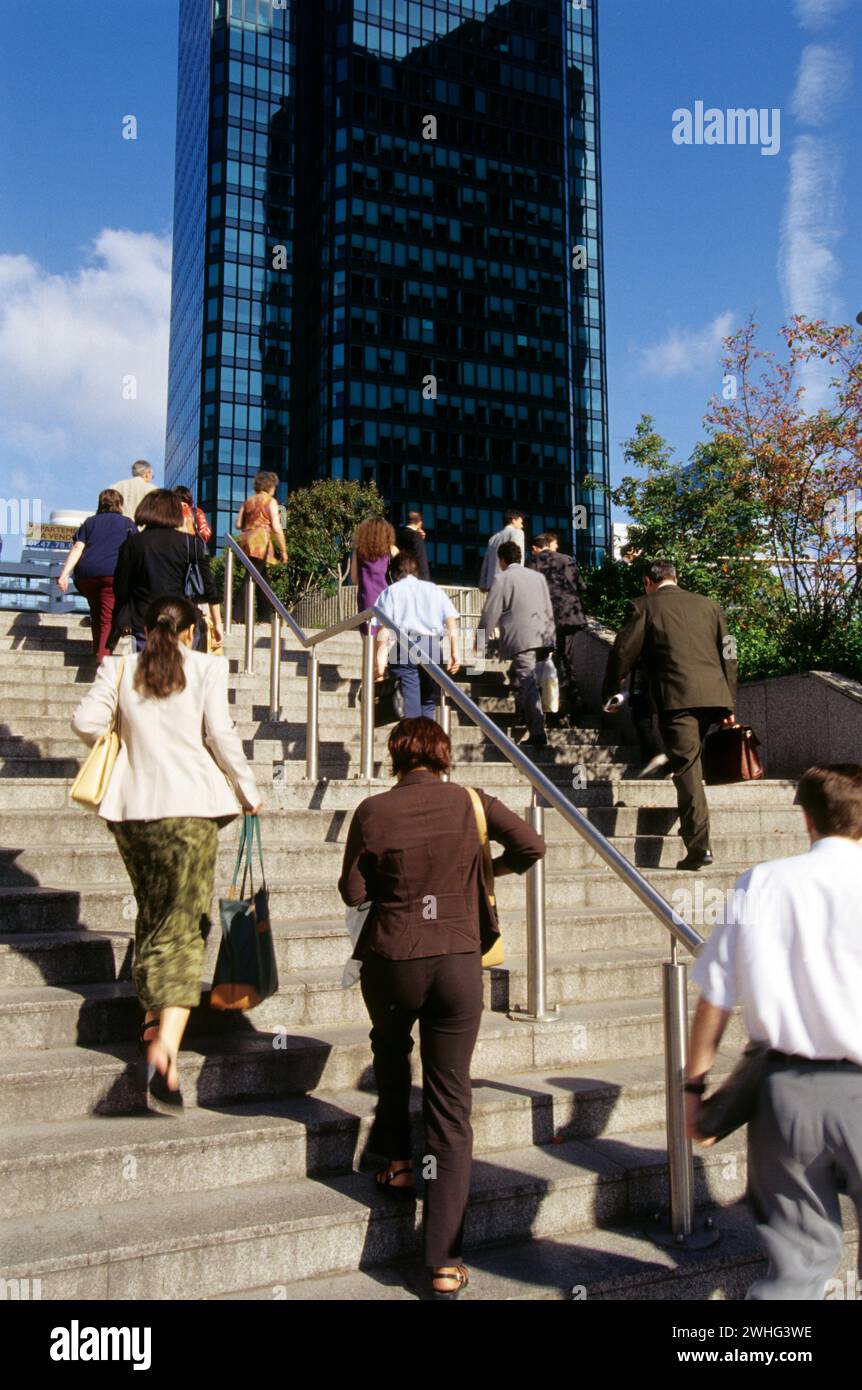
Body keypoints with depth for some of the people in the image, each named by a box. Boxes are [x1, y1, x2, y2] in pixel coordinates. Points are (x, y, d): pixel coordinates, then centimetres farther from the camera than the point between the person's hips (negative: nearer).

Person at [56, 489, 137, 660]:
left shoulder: (90, 522, 22)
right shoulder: (127, 522, 17)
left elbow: (77, 548, 10)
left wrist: (64, 574, 3)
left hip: (85, 573, 3)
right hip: (112, 573, -3)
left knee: (96, 614, 20)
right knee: (108, 619, -7)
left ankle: (97, 652, 28)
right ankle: (102, 659, -20)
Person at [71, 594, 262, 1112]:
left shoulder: (120, 667, 6)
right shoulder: (206, 668, -2)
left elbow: (87, 722, 0)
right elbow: (221, 735, -6)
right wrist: (248, 789, 6)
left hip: (132, 806, 4)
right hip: (189, 807, -4)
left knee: (152, 914, 23)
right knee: (184, 924, -3)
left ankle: (153, 1014, 34)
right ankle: (166, 1043, -18)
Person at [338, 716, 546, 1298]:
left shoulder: (373, 811, -4)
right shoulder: (472, 802, 0)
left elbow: (353, 891, -4)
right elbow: (532, 845, -6)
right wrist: (492, 868, 12)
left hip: (391, 962, 0)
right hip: (459, 964, 1)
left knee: (391, 1053, 34)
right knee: (451, 1108, 7)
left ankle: (397, 1161, 36)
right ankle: (445, 1261, 8)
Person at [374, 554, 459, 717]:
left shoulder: (390, 591, 13)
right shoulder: (434, 589, 21)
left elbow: (383, 628, -1)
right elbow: (451, 622, 9)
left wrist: (379, 659, -6)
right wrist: (454, 653, 6)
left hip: (403, 647, -2)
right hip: (432, 647, 2)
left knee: (412, 705, -5)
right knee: (429, 703, 12)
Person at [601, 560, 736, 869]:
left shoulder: (642, 607, 6)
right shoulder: (707, 605, 19)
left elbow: (622, 652, 2)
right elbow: (728, 654, 18)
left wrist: (610, 693, 16)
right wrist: (728, 705, 22)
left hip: (676, 697, -5)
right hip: (713, 696, 5)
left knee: (687, 768, -6)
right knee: (691, 766, 18)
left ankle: (699, 846, -12)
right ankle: (697, 843, 22)